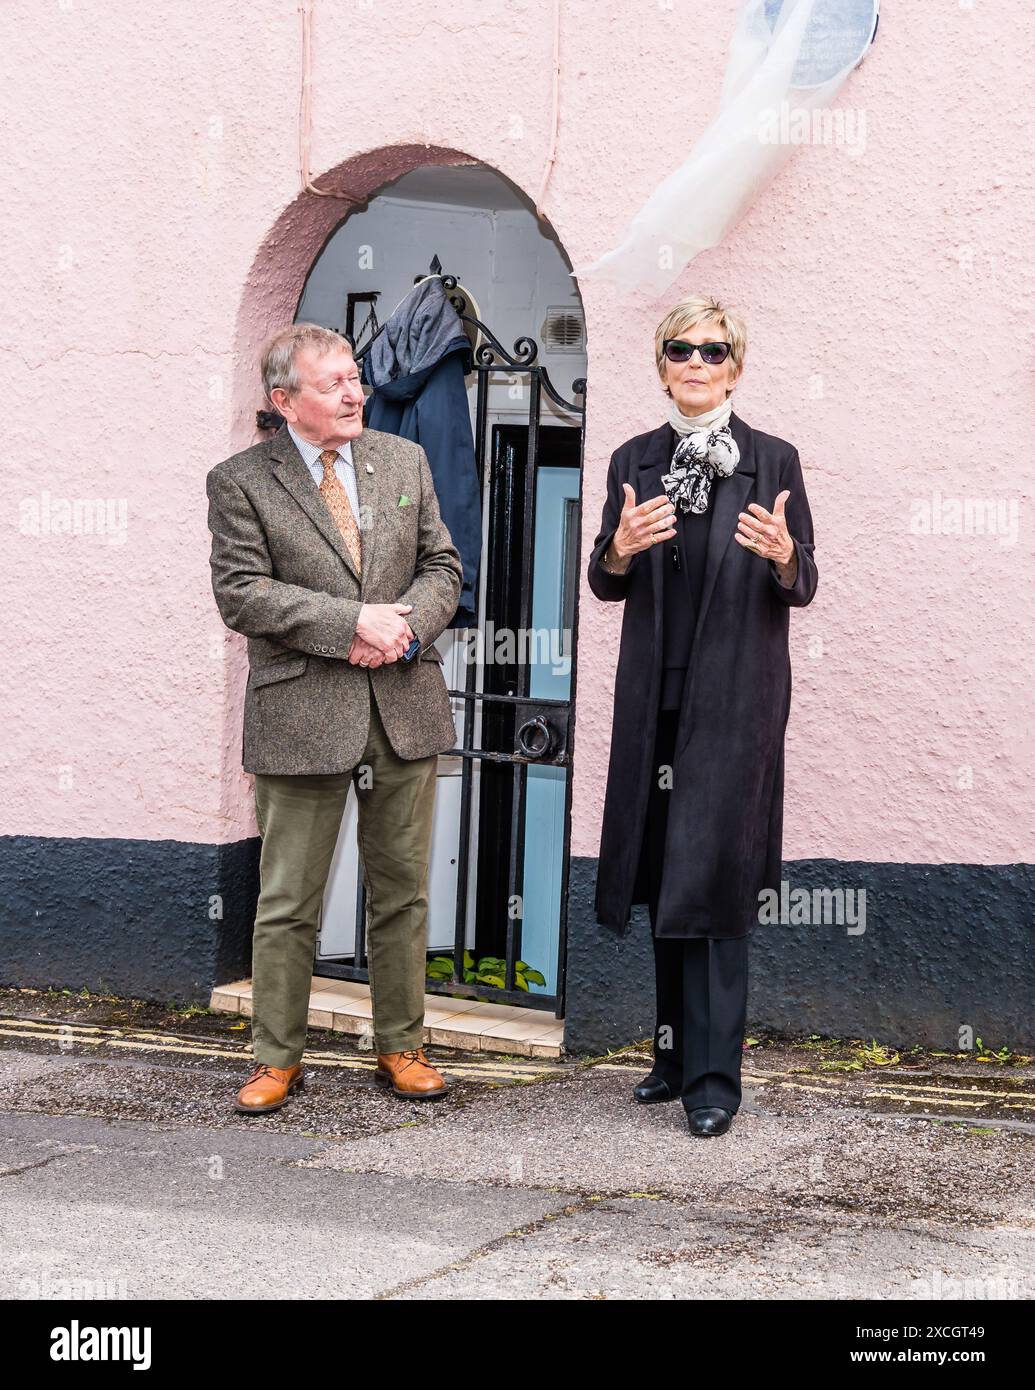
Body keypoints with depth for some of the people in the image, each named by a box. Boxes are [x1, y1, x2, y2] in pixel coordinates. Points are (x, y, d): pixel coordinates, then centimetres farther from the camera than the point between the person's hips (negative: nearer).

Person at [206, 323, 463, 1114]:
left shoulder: (405, 461, 10)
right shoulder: (240, 482, -3)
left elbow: (443, 567, 10)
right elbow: (241, 595, -11)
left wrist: (405, 627, -10)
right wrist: (353, 622, -18)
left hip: (404, 707, 4)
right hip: (301, 714, -3)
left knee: (402, 891, 11)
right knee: (288, 900, 4)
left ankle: (400, 1048, 23)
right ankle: (278, 1059, 16)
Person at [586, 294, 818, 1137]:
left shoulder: (773, 461, -2)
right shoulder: (635, 463, 8)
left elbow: (802, 591, -1)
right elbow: (606, 586, 8)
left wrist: (783, 556, -23)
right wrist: (621, 549, -14)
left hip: (734, 699, -4)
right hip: (655, 696, 4)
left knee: (712, 879, -7)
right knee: (666, 879, 10)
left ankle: (714, 1077, -3)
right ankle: (678, 1052, 22)